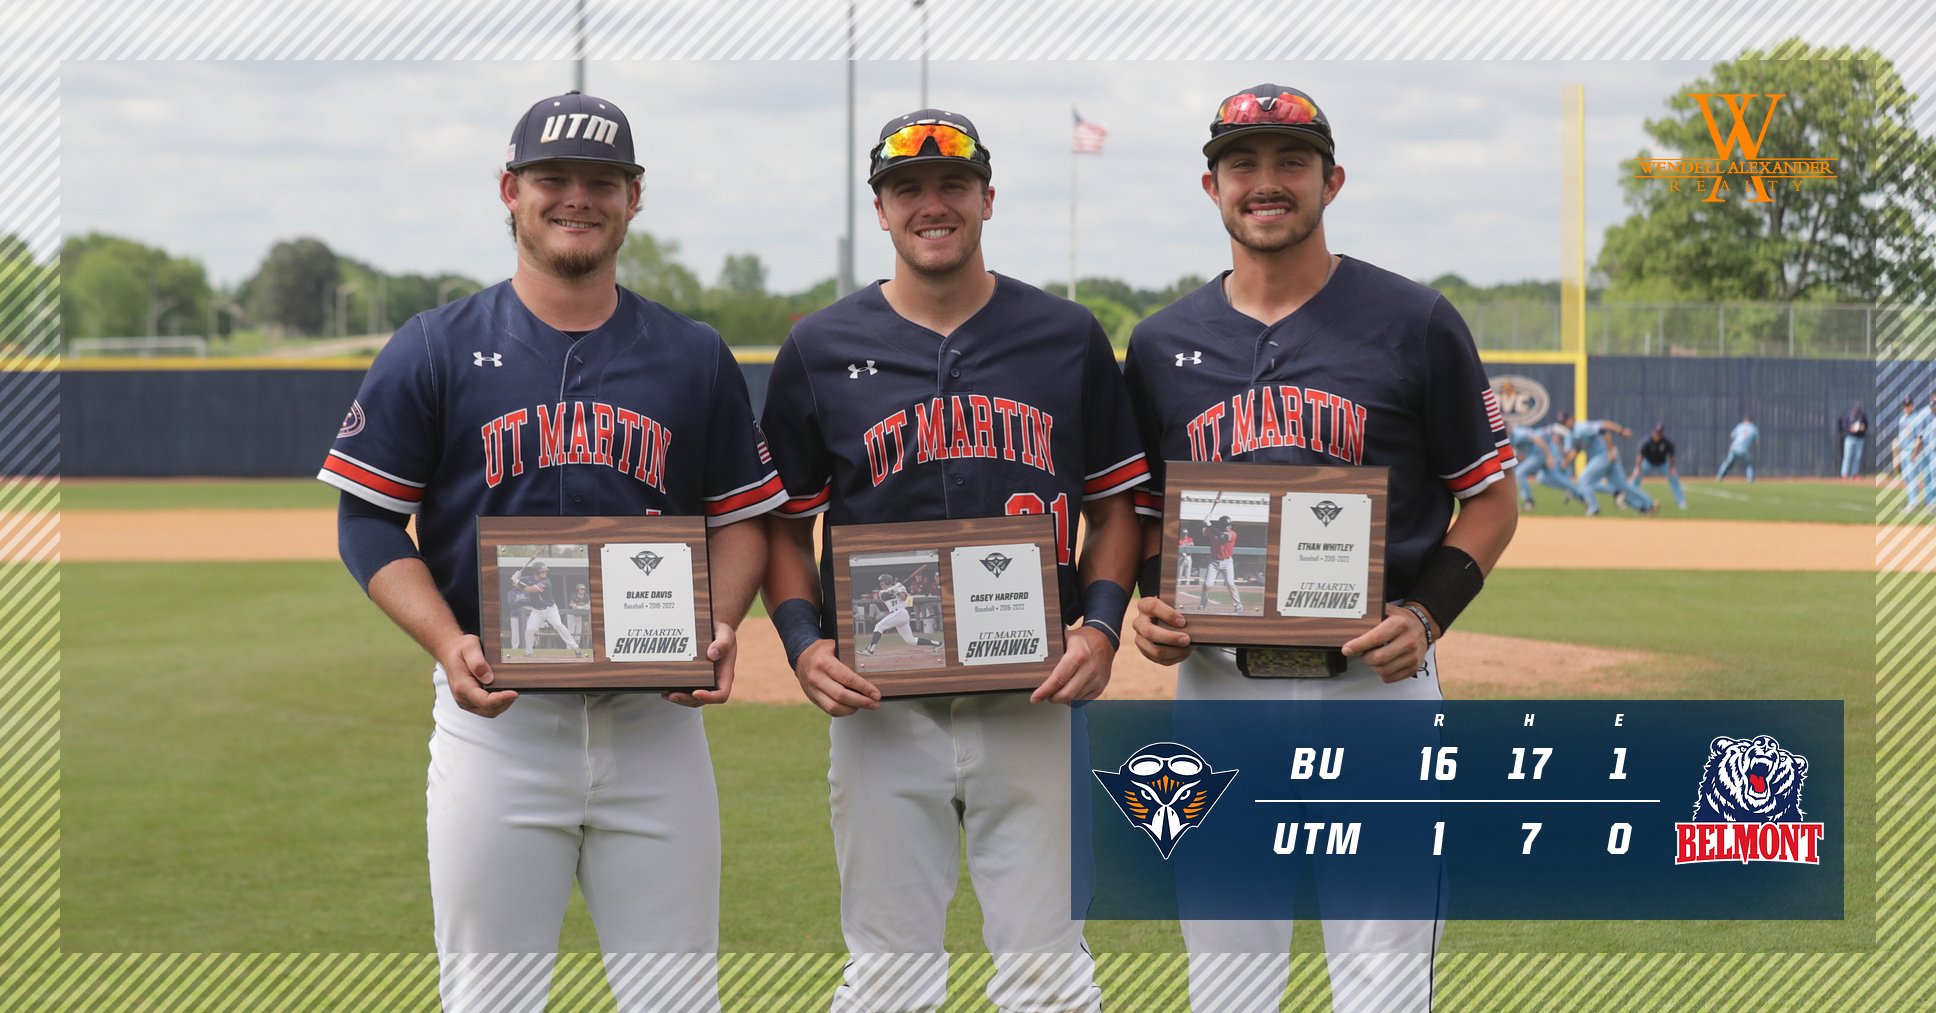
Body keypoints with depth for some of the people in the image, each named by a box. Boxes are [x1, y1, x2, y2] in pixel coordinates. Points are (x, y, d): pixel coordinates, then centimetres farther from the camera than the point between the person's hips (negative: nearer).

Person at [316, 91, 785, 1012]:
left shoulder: (695, 357, 10)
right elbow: (368, 521, 2)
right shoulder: (435, 349, 3)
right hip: (497, 715, -2)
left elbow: (740, 517, 13)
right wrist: (447, 643, -14)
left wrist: (718, 628, -7)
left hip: (656, 719, 2)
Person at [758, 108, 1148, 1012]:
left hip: (1033, 700, 0)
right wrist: (804, 645, -6)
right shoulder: (821, 348, 5)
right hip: (880, 703, 0)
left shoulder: (1068, 337, 7)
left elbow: (1115, 503, 12)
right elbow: (785, 523, 10)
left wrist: (1100, 626, -5)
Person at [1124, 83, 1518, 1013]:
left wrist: (1428, 614, -12)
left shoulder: (1414, 324, 0)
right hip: (1216, 685, 3)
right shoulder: (1163, 343, 9)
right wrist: (1149, 602, -3)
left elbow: (1491, 498, 4)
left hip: (1376, 683, -3)